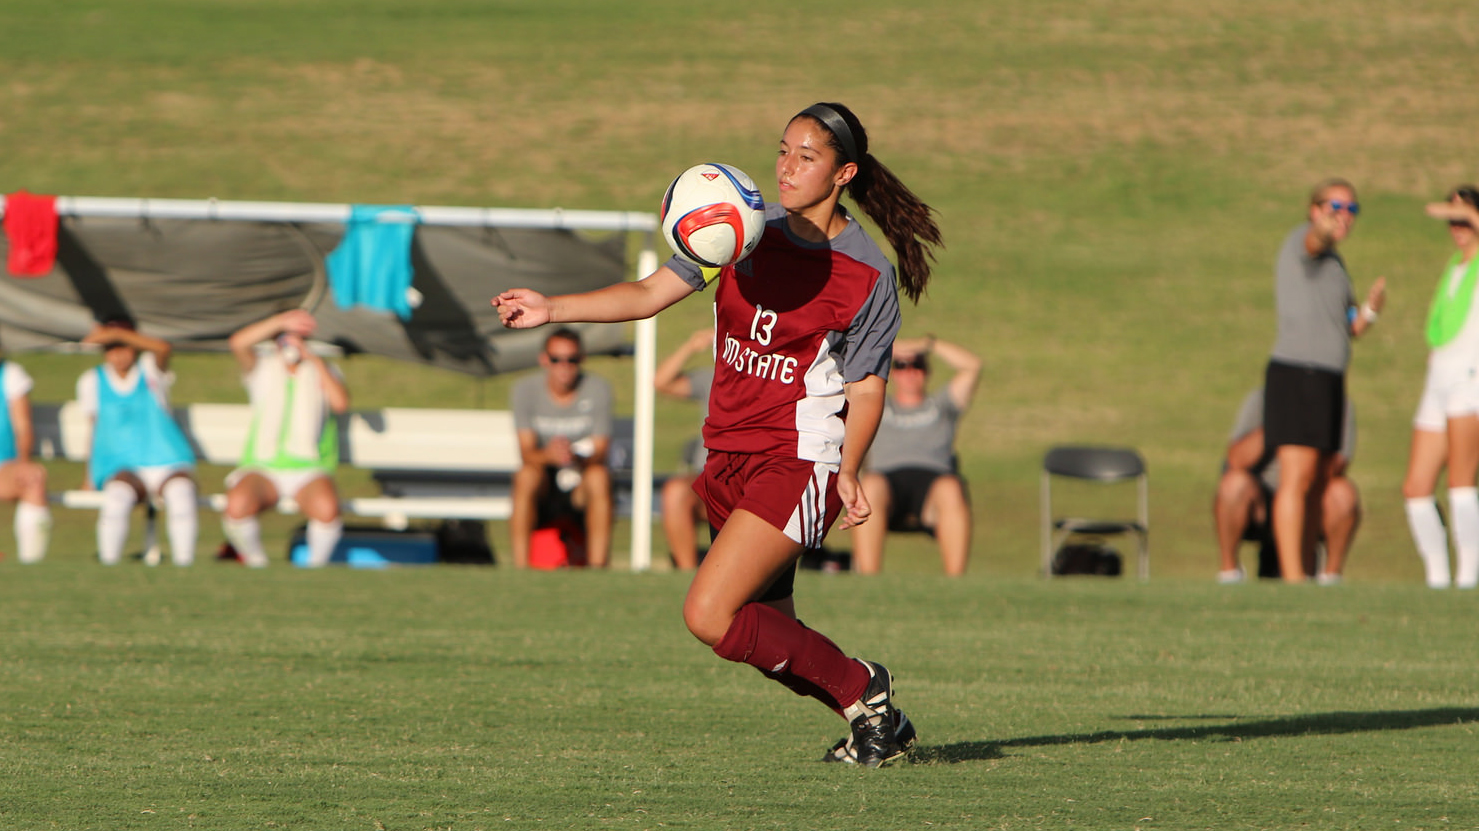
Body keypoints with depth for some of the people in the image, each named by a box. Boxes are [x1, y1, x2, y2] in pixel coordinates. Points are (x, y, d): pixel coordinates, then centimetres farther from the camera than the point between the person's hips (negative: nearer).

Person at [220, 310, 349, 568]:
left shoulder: (323, 371, 13)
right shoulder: (262, 367, 12)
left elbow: (341, 404, -8)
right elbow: (238, 342, -11)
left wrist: (315, 360, -5)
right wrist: (281, 321, -17)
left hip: (309, 471, 0)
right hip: (262, 468, 0)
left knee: (327, 508, -37)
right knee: (238, 505, -35)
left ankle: (317, 564, -9)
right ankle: (256, 562, -6)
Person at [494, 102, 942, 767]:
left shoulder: (868, 276, -8)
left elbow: (865, 388, -4)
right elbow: (651, 293, -1)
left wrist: (847, 474, -19)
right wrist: (551, 308, -13)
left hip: (799, 462, -6)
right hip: (729, 457, 6)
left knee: (710, 617, -18)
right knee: (767, 634, 13)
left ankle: (860, 688, 0)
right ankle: (880, 726, 32)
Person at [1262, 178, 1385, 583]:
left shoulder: (1333, 262, 20)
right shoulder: (1304, 239, -6)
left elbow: (1350, 330, 22)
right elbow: (1312, 240, -33)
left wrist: (1371, 308, 0)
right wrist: (1323, 231, -58)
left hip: (1328, 382, 9)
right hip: (1295, 376, -9)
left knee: (1317, 484, 9)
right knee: (1297, 479, -14)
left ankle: (1302, 575, 13)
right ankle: (1292, 577, -18)